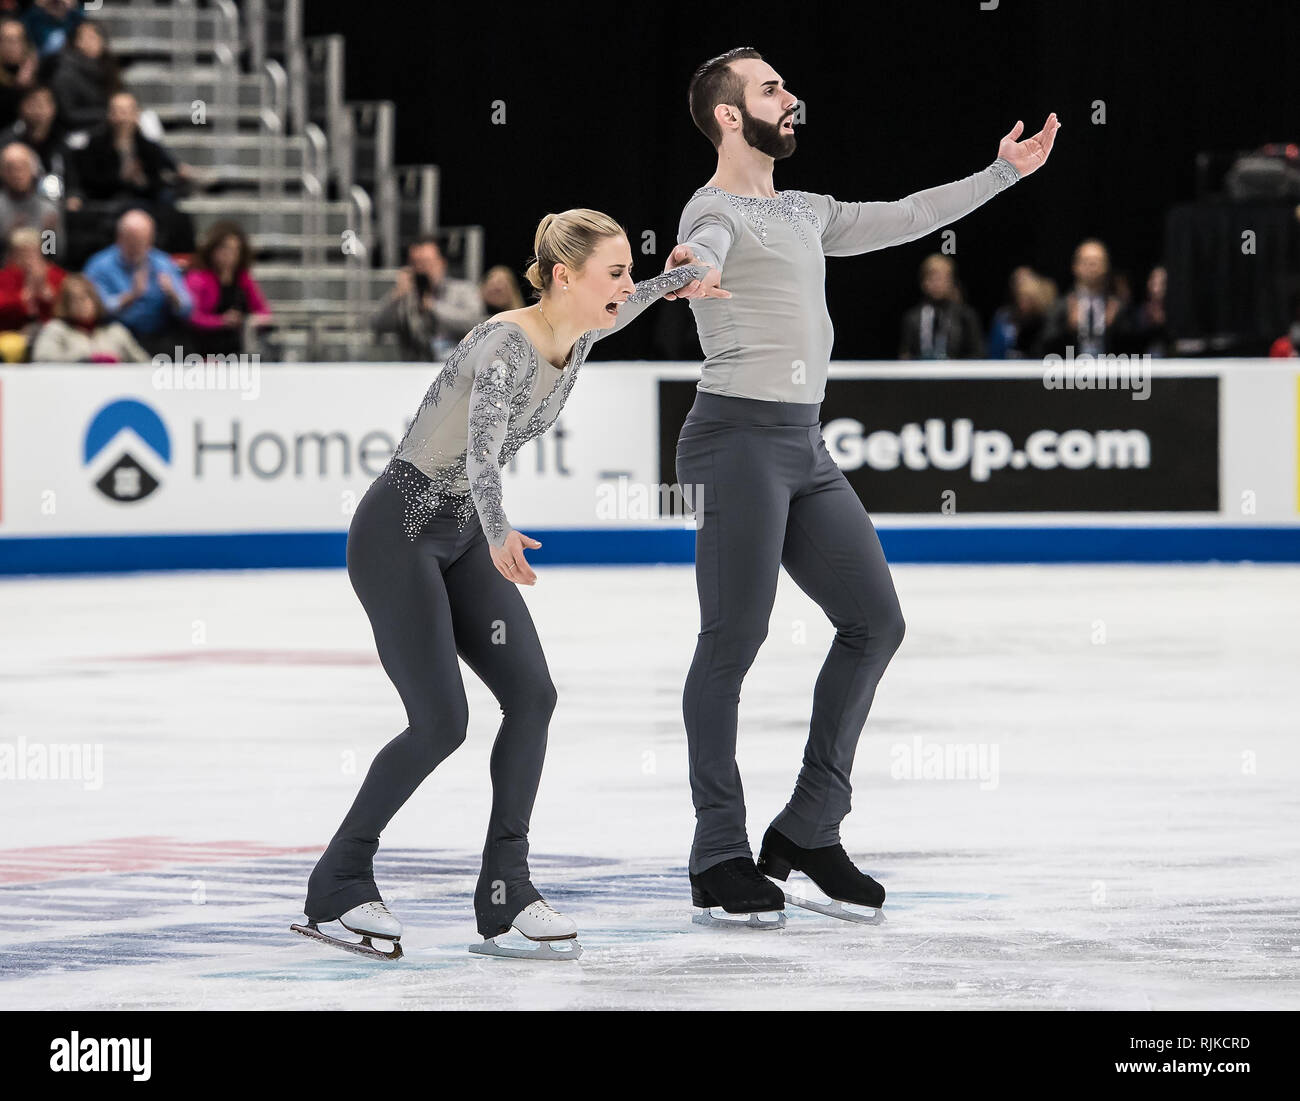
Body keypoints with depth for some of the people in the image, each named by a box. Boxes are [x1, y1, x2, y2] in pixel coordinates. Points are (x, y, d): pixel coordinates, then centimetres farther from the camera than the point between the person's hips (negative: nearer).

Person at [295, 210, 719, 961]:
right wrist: (499, 534, -57)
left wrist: (679, 280, 37)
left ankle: (505, 887, -3)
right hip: (398, 531, -8)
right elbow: (482, 448, -43)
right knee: (440, 721, -13)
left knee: (531, 695, -7)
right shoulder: (509, 344, -26)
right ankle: (336, 886, 1)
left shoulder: (578, 335, -1)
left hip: (461, 534, 8)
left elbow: (622, 306, 24)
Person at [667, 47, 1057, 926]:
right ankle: (719, 857, -6)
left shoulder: (805, 213, 22)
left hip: (805, 448, 9)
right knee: (733, 640, -10)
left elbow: (903, 219, 32)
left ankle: (809, 831, 12)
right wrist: (695, 263, -55)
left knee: (874, 623, 7)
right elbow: (708, 239, -31)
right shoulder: (717, 209, -6)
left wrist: (1003, 172, 36)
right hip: (740, 435, -9)